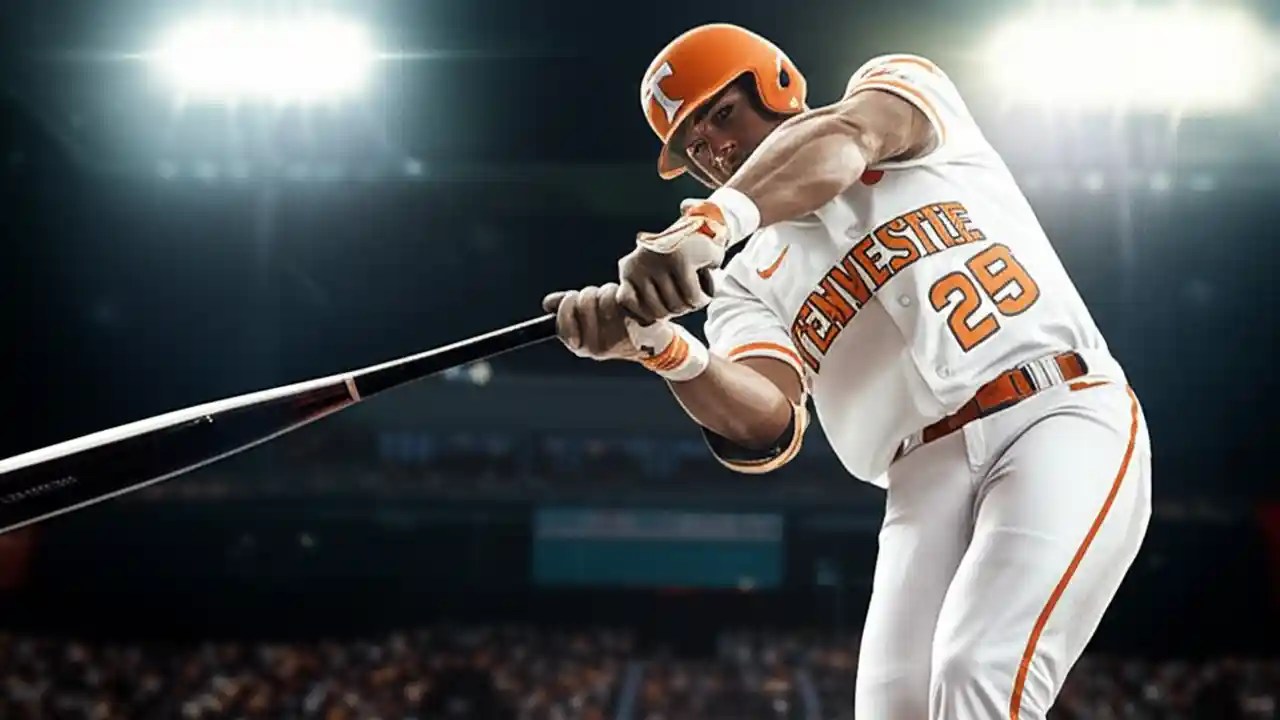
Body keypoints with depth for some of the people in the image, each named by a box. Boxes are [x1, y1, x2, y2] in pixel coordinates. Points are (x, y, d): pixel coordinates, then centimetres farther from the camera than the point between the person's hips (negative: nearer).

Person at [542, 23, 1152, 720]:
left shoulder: (901, 87, 12)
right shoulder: (750, 284, 17)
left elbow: (843, 137, -15)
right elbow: (766, 428, -4)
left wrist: (715, 220, -34)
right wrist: (666, 349, -26)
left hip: (1060, 419, -4)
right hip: (927, 487, 5)